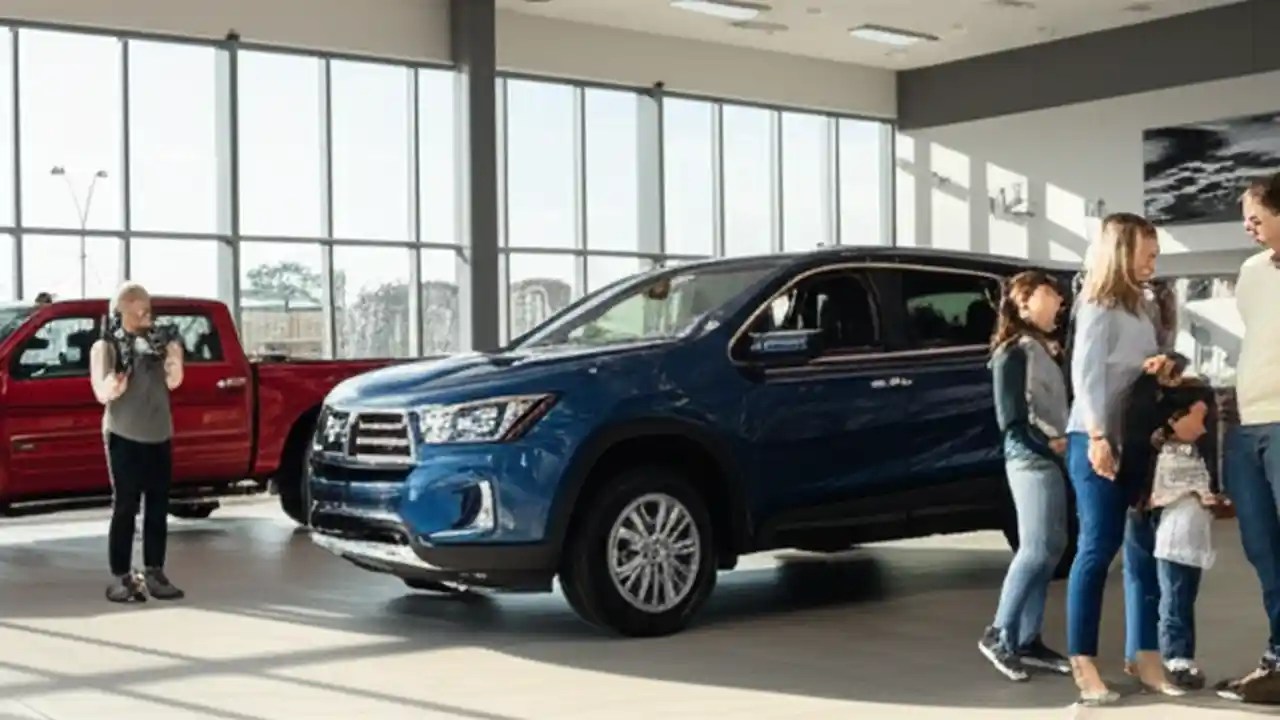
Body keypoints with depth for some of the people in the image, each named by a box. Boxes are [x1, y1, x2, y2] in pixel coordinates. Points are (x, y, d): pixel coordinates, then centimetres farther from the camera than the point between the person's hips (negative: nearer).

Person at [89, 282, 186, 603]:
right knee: (125, 508, -5)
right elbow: (103, 394, -11)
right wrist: (121, 369, -27)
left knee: (158, 508, 5)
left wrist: (174, 354, -23)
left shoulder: (159, 343, 7)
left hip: (159, 437, 4)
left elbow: (174, 382, -4)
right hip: (124, 437, -4)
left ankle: (154, 573, 11)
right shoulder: (105, 347, -3)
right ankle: (121, 577, -2)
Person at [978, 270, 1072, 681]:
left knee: (1049, 549, 6)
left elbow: (1056, 407, 13)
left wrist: (1062, 442, -4)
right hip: (1030, 457, -9)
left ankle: (1027, 640, 10)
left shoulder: (1046, 350, 20)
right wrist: (1047, 442, -18)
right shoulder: (1014, 350, -6)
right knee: (1037, 549, -11)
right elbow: (1010, 418, -12)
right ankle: (999, 635, -4)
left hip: (1050, 458, 9)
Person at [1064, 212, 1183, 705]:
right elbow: (1087, 375, -14)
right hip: (1099, 443, -8)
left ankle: (1146, 657, 12)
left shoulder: (1138, 310, 20)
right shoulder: (1098, 307, -6)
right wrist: (1096, 436, -22)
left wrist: (1161, 367, 2)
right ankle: (1083, 664, -5)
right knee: (1098, 550, -8)